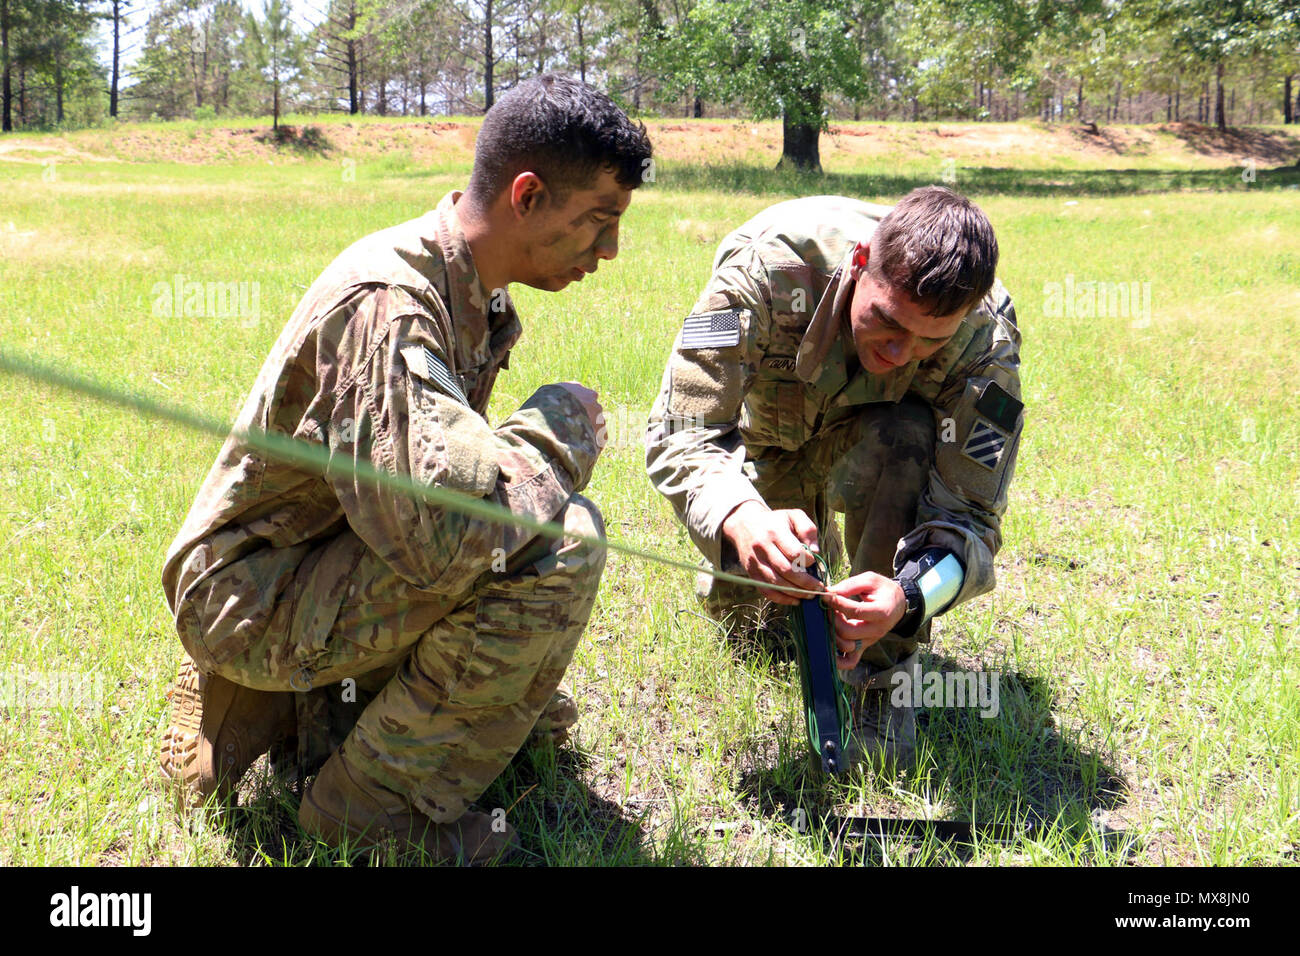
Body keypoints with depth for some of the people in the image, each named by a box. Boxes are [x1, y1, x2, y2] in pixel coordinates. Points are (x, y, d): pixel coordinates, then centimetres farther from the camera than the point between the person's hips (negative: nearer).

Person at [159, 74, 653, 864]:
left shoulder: (479, 300, 4)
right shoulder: (385, 302, -26)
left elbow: (452, 465, 15)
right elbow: (431, 534, -37)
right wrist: (550, 435, -21)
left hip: (326, 556, 10)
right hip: (252, 593, -10)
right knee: (559, 542, -26)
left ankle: (321, 701, 14)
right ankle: (373, 800, -10)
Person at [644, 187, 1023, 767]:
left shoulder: (984, 340, -35)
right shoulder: (769, 262, -40)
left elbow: (970, 514, -33)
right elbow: (680, 432, -40)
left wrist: (908, 594, -56)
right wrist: (740, 519, -62)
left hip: (876, 438, -1)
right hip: (769, 433, 1)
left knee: (905, 439, -35)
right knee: (740, 611, -2)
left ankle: (879, 680, -22)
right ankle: (814, 549, 35)